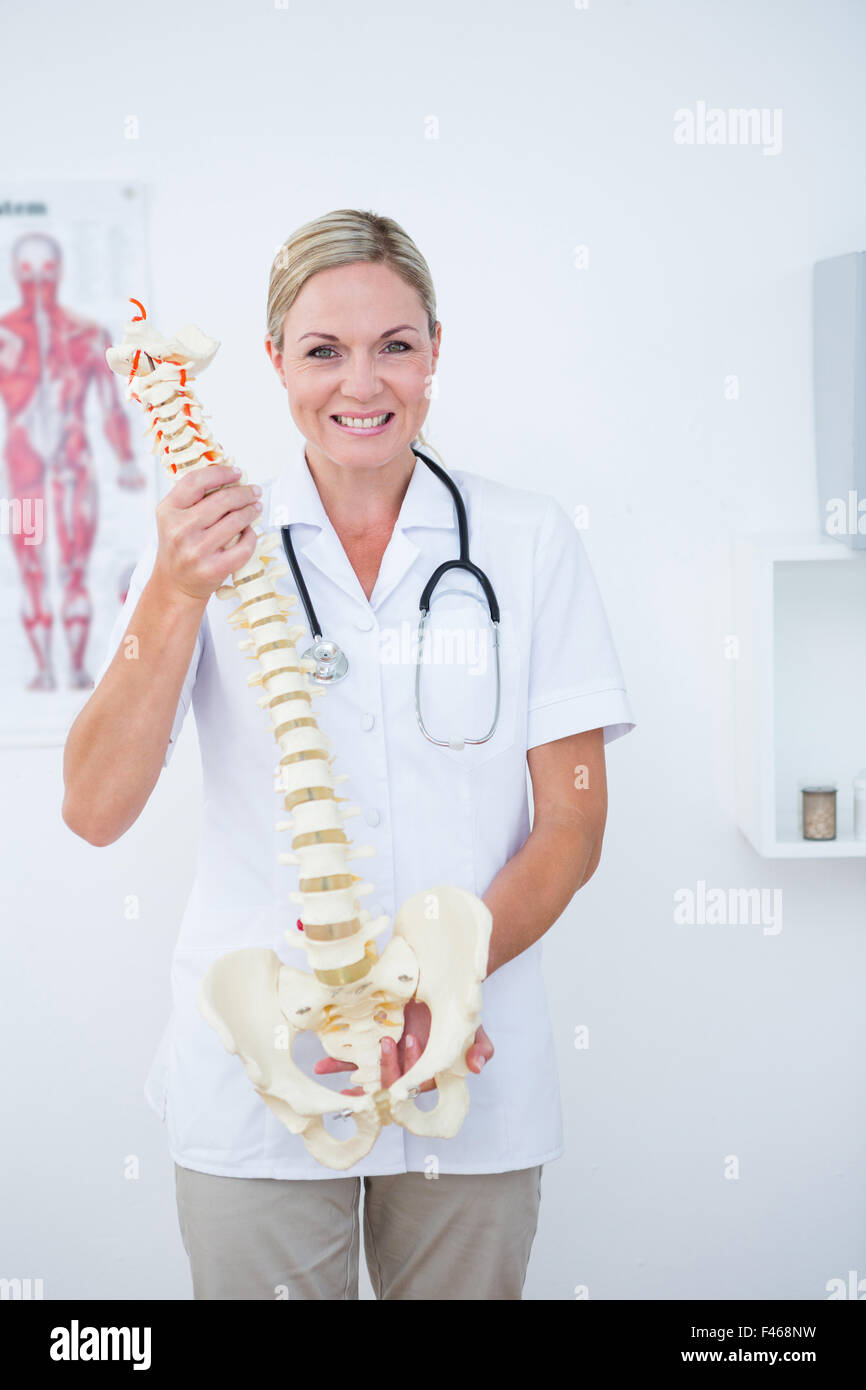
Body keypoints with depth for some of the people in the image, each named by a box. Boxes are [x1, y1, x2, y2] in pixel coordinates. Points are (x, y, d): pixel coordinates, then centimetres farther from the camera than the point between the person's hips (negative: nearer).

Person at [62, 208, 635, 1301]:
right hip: (255, 1088, 0)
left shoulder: (530, 542, 1)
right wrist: (176, 596, -20)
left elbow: (573, 826, -1)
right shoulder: (211, 546, 1)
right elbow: (94, 810, -7)